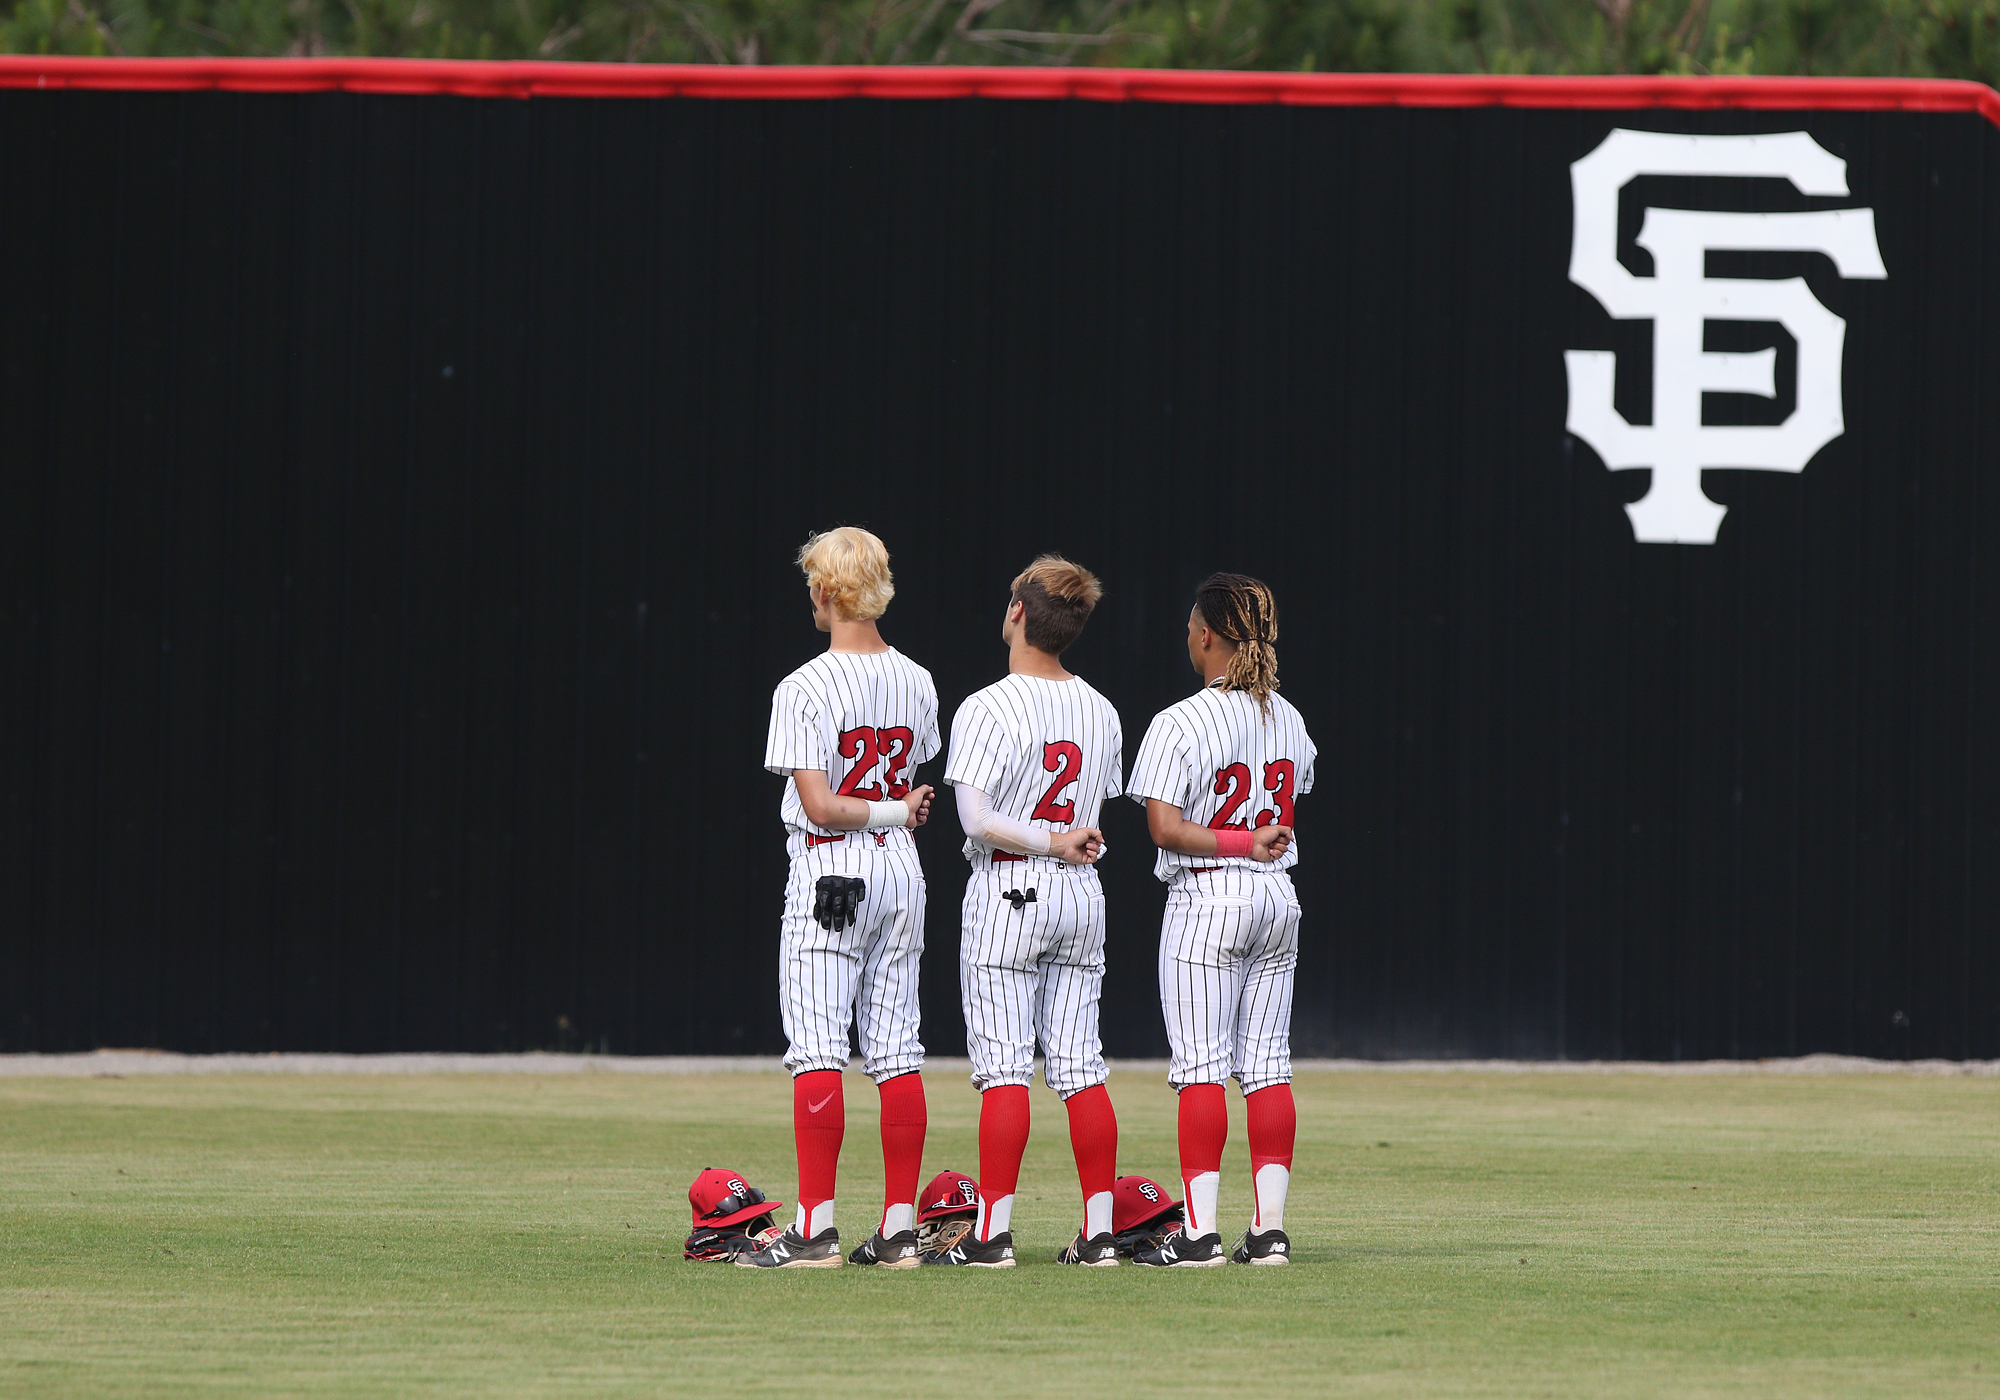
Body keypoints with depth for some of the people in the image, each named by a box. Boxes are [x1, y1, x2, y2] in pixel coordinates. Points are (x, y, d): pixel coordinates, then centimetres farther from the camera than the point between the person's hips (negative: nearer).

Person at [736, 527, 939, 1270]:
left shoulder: (806, 689, -13)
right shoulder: (916, 684, 6)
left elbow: (819, 805, -17)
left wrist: (894, 813, -8)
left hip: (829, 878, -6)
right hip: (902, 875, 6)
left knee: (816, 1051, -5)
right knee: (897, 1053, 7)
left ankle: (815, 1228, -9)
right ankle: (898, 1229, 5)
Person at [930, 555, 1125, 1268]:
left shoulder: (987, 709, -12)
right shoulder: (1101, 713, 8)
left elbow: (978, 820, -19)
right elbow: (1093, 815, 13)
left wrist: (1051, 844, -11)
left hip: (1008, 890, -6)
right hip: (1082, 892, 6)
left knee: (1003, 1067, -6)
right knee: (1080, 1067, 7)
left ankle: (992, 1233, -8)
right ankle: (1099, 1232, 6)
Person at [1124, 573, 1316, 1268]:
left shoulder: (1180, 724, -12)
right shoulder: (1289, 721, 8)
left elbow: (1165, 826, -19)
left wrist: (1244, 845, -14)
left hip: (1207, 898, -6)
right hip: (1278, 897, 6)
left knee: (1200, 1066, -5)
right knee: (1268, 1062, 7)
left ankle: (1199, 1230, -8)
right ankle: (1270, 1228, 4)